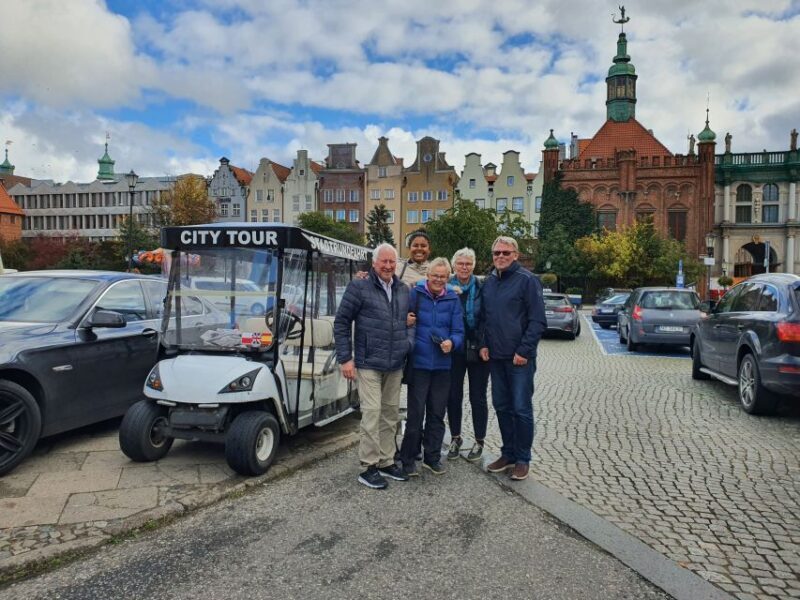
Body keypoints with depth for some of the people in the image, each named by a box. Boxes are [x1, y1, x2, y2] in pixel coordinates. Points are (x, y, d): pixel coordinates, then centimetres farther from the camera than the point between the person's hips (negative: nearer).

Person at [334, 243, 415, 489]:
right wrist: (345, 358, -9)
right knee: (372, 413, -8)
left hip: (395, 366, 6)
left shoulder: (403, 290, 11)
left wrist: (409, 342, 4)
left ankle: (386, 462, 25)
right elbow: (341, 322, -5)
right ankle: (369, 467, 4)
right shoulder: (359, 287, -5)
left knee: (391, 414, 12)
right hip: (368, 364, -6)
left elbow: (409, 321, 22)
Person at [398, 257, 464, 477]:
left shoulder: (453, 300, 5)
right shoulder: (414, 294, -4)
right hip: (419, 363, -3)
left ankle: (432, 457, 28)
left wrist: (451, 342, -17)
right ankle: (408, 459, 17)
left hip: (442, 365, 3)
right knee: (416, 413, 1)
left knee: (437, 414, 13)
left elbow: (458, 332, 2)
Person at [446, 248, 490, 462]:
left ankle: (479, 441, 23)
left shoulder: (481, 288, -3)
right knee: (453, 396, 10)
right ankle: (455, 437, 28)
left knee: (477, 397, 8)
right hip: (454, 349, 1)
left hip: (477, 350, -1)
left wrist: (485, 345, -10)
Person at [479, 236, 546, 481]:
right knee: (502, 407, 13)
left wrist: (524, 351, -16)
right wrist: (484, 344, 4)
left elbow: (538, 321, -12)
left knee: (521, 409, 0)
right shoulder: (489, 282, 11)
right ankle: (508, 454, 26)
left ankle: (523, 459, 14)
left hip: (520, 359, -6)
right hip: (495, 357, 6)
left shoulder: (527, 280, -8)